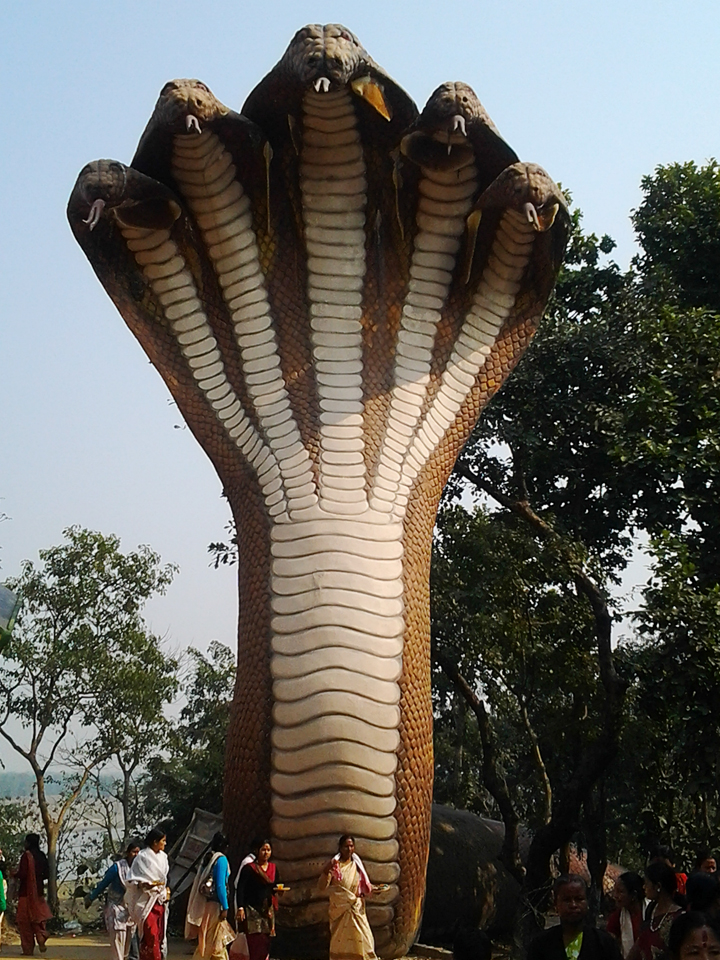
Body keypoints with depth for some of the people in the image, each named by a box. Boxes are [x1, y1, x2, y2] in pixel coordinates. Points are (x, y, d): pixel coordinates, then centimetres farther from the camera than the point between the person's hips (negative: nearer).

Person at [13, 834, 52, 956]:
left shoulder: (26, 855, -14)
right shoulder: (41, 856, 5)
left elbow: (22, 873, -19)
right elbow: (47, 874, 8)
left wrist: (14, 874, 2)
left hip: (27, 892, -6)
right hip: (39, 891, 6)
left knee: (25, 920, 4)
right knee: (38, 918, 16)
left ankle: (28, 948, 4)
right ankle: (41, 937, -9)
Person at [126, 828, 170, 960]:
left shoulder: (163, 857, 10)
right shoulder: (142, 857, -10)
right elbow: (132, 879, -8)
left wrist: (167, 891, 10)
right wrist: (143, 884, -21)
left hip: (160, 900, 7)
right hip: (147, 900, -7)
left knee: (159, 933, 7)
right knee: (151, 934, -13)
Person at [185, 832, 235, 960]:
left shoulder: (207, 858, 11)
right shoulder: (221, 859, -10)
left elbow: (199, 882, 12)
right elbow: (220, 885, -17)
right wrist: (225, 907, -15)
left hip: (204, 903, 8)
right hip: (215, 904, -8)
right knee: (216, 942, 0)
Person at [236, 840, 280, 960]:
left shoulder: (273, 868, 11)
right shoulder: (249, 868, -4)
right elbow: (240, 888, -9)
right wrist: (240, 908, -17)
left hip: (267, 910, 5)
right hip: (252, 909, -5)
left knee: (265, 941, 1)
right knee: (256, 942, -11)